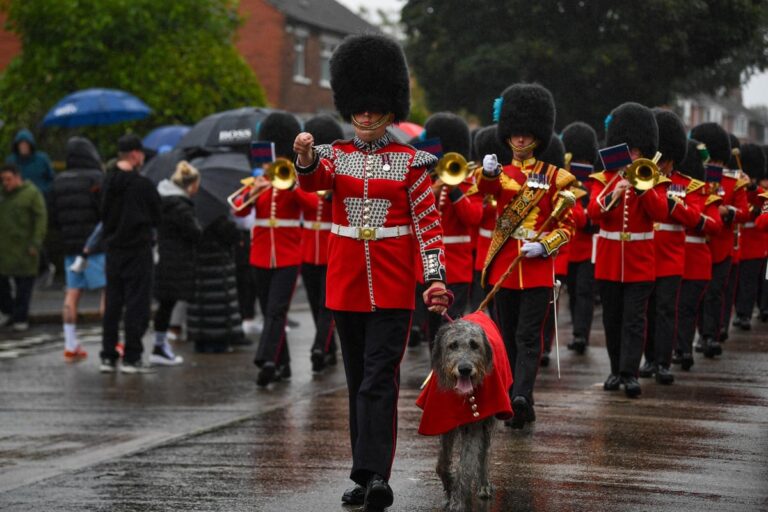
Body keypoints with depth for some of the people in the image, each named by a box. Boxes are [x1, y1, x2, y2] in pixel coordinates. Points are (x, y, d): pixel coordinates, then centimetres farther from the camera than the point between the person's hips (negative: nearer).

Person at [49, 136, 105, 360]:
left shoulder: (59, 182, 9)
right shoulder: (96, 178, -10)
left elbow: (53, 219, 11)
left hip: (70, 247, 6)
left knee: (72, 293, 7)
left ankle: (70, 345, 6)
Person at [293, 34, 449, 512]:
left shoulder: (410, 161, 0)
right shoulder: (335, 155, 6)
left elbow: (429, 222, -2)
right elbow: (312, 180, -16)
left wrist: (436, 276, -13)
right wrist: (306, 157, -38)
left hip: (393, 286, -3)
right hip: (347, 284, 3)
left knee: (379, 380, -12)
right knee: (358, 380, 10)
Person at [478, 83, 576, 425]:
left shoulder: (555, 177, 4)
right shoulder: (499, 174, 8)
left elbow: (567, 224, 2)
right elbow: (485, 188, -17)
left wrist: (544, 246, -16)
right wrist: (488, 172, -40)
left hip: (538, 266, -2)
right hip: (504, 266, 3)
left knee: (528, 336, -10)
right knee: (508, 337, 5)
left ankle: (521, 397, -21)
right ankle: (521, 406, 12)